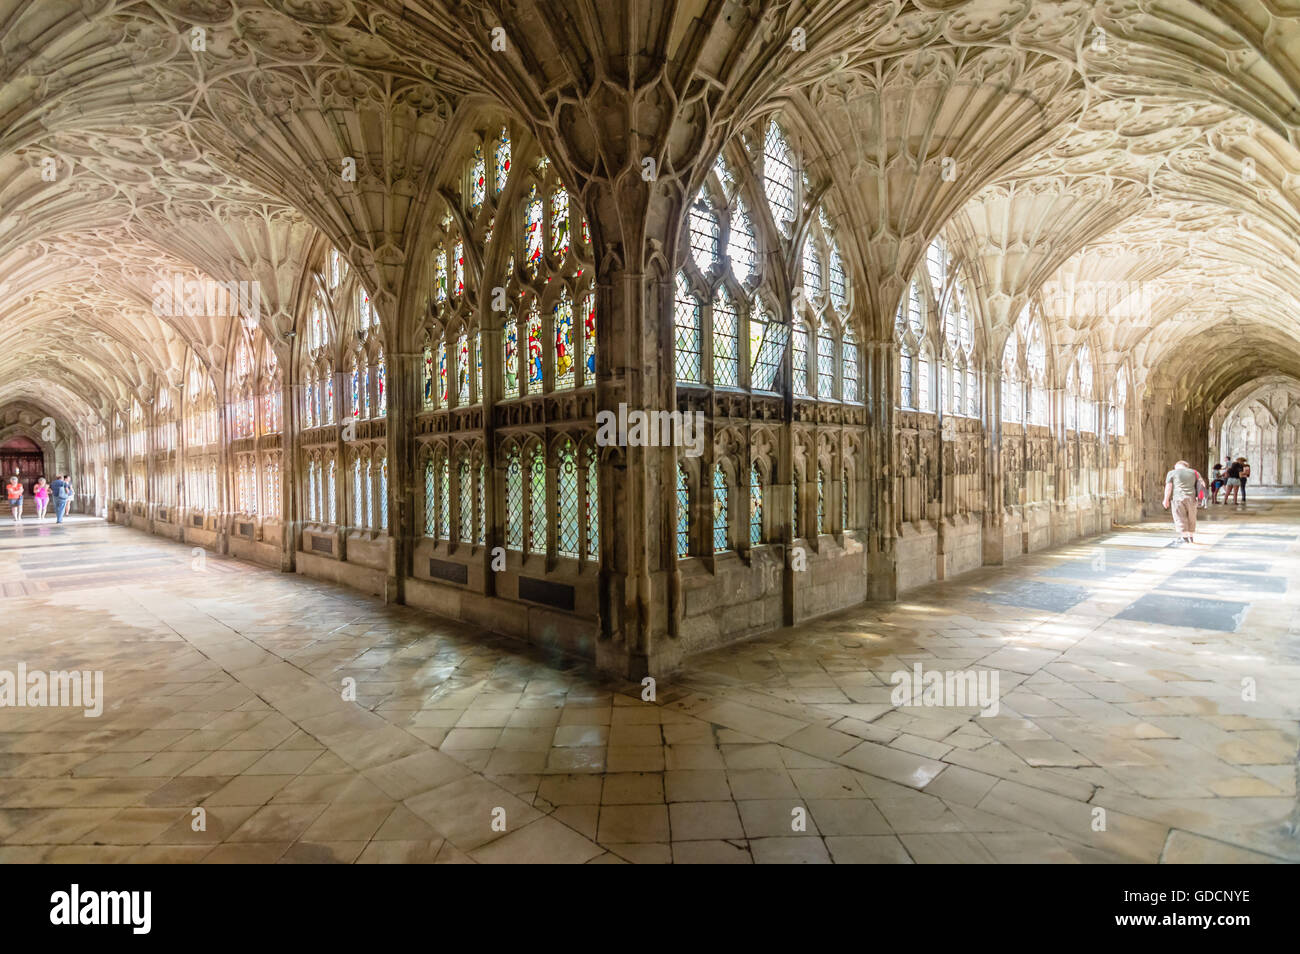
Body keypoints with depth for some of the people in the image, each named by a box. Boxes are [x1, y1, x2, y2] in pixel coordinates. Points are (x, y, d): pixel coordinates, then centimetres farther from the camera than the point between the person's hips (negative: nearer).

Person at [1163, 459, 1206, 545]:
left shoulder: (1172, 473, 3)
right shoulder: (1193, 472, 13)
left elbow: (1168, 487, -4)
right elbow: (1202, 483, 9)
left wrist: (1166, 500, -4)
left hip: (1177, 498, -3)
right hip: (1191, 498, 3)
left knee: (1180, 518, 0)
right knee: (1191, 518, 14)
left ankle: (1185, 538, -3)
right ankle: (1191, 537, 18)